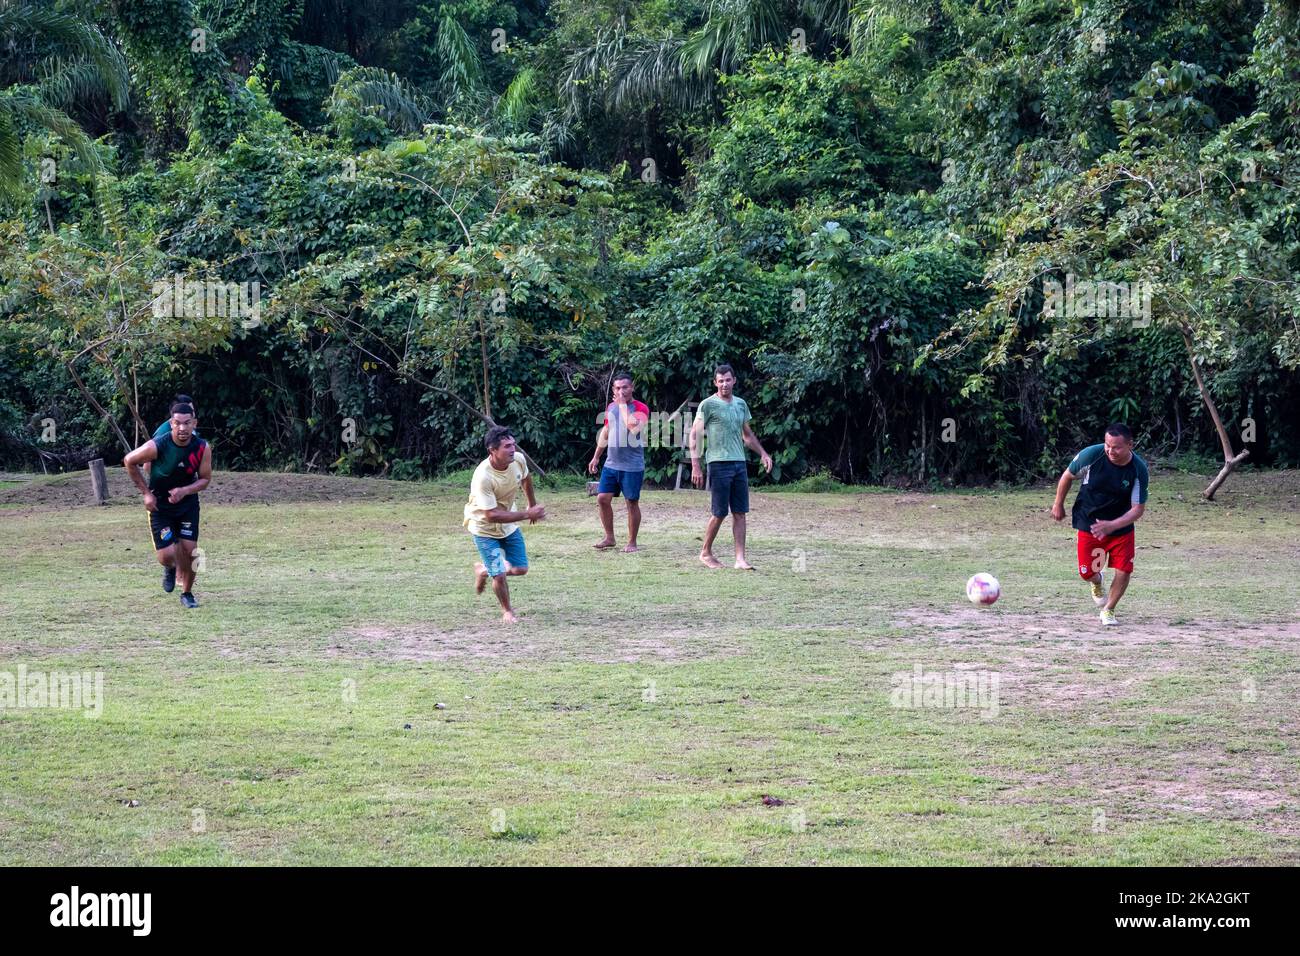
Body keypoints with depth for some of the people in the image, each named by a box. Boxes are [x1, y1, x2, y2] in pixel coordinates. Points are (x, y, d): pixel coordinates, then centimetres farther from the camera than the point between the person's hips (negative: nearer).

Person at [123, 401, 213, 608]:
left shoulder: (203, 448, -16)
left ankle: (187, 593, 20)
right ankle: (170, 569, 28)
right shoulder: (157, 447, -25)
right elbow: (129, 461, -8)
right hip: (160, 506, -2)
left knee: (189, 550, -4)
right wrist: (146, 493, -8)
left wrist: (185, 491, -23)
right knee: (167, 556, -10)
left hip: (188, 504, 2)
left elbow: (205, 479, -3)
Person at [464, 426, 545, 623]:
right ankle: (507, 611, 20)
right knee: (500, 576, -9)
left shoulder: (519, 459, -17)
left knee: (520, 569, 8)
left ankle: (483, 570, 37)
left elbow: (526, 478, 10)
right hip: (484, 529, -6)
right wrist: (527, 514, -36)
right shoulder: (482, 477, -36)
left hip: (509, 525, 6)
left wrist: (533, 504, 19)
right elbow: (491, 515, -35)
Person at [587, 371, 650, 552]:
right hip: (611, 463, 6)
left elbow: (632, 426, -28)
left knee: (632, 503, 0)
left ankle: (632, 542, 10)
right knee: (602, 499, 2)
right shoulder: (611, 407, 10)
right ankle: (609, 538, 16)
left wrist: (623, 404, -19)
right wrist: (596, 456, 19)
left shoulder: (640, 408, -9)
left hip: (632, 466, -6)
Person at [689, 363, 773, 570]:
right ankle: (705, 553, 14)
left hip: (739, 464, 6)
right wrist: (695, 466, -13)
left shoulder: (741, 404, 14)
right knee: (720, 513, -4)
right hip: (719, 464, -6)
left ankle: (740, 559, 0)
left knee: (740, 513, 1)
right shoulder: (708, 405, -4)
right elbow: (695, 435, -6)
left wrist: (763, 453, 15)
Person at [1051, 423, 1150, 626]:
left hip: (1121, 527, 0)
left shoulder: (1138, 470, -21)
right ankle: (1098, 582, 40)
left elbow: (1138, 508, -16)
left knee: (1124, 571, -9)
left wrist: (1112, 525, -31)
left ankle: (1108, 611, 18)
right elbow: (1068, 476, -3)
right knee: (1087, 573, 0)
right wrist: (1058, 504, 7)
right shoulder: (1092, 455, -23)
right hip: (1088, 524, 0)